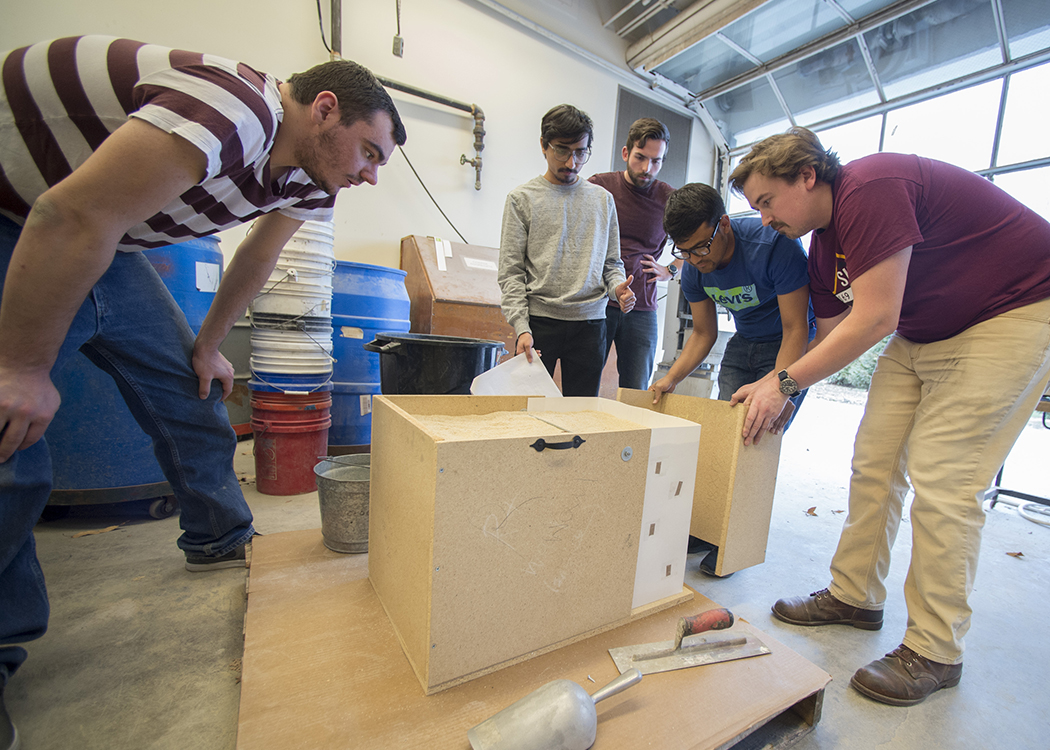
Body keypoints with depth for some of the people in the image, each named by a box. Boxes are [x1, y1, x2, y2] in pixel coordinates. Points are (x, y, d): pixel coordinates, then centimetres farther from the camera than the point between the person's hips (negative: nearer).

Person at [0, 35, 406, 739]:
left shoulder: (309, 178, -3)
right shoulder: (233, 108, -33)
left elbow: (257, 256, 9)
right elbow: (73, 218, -34)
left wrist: (208, 345, 12)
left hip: (103, 238, 8)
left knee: (188, 392, 5)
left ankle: (221, 541, 22)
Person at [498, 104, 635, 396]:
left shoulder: (603, 199, 15)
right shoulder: (522, 198, 5)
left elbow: (611, 262, 17)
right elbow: (511, 272, -1)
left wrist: (617, 286, -6)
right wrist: (521, 327, -12)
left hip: (590, 322, 3)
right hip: (540, 320, -2)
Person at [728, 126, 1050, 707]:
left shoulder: (869, 190, -23)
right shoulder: (824, 245, 5)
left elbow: (874, 319, -28)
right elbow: (830, 335, 8)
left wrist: (785, 381, -24)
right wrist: (772, 390, 0)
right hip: (922, 332, 9)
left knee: (942, 480, -12)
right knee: (873, 464, 3)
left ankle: (935, 652, 5)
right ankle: (854, 597, 18)